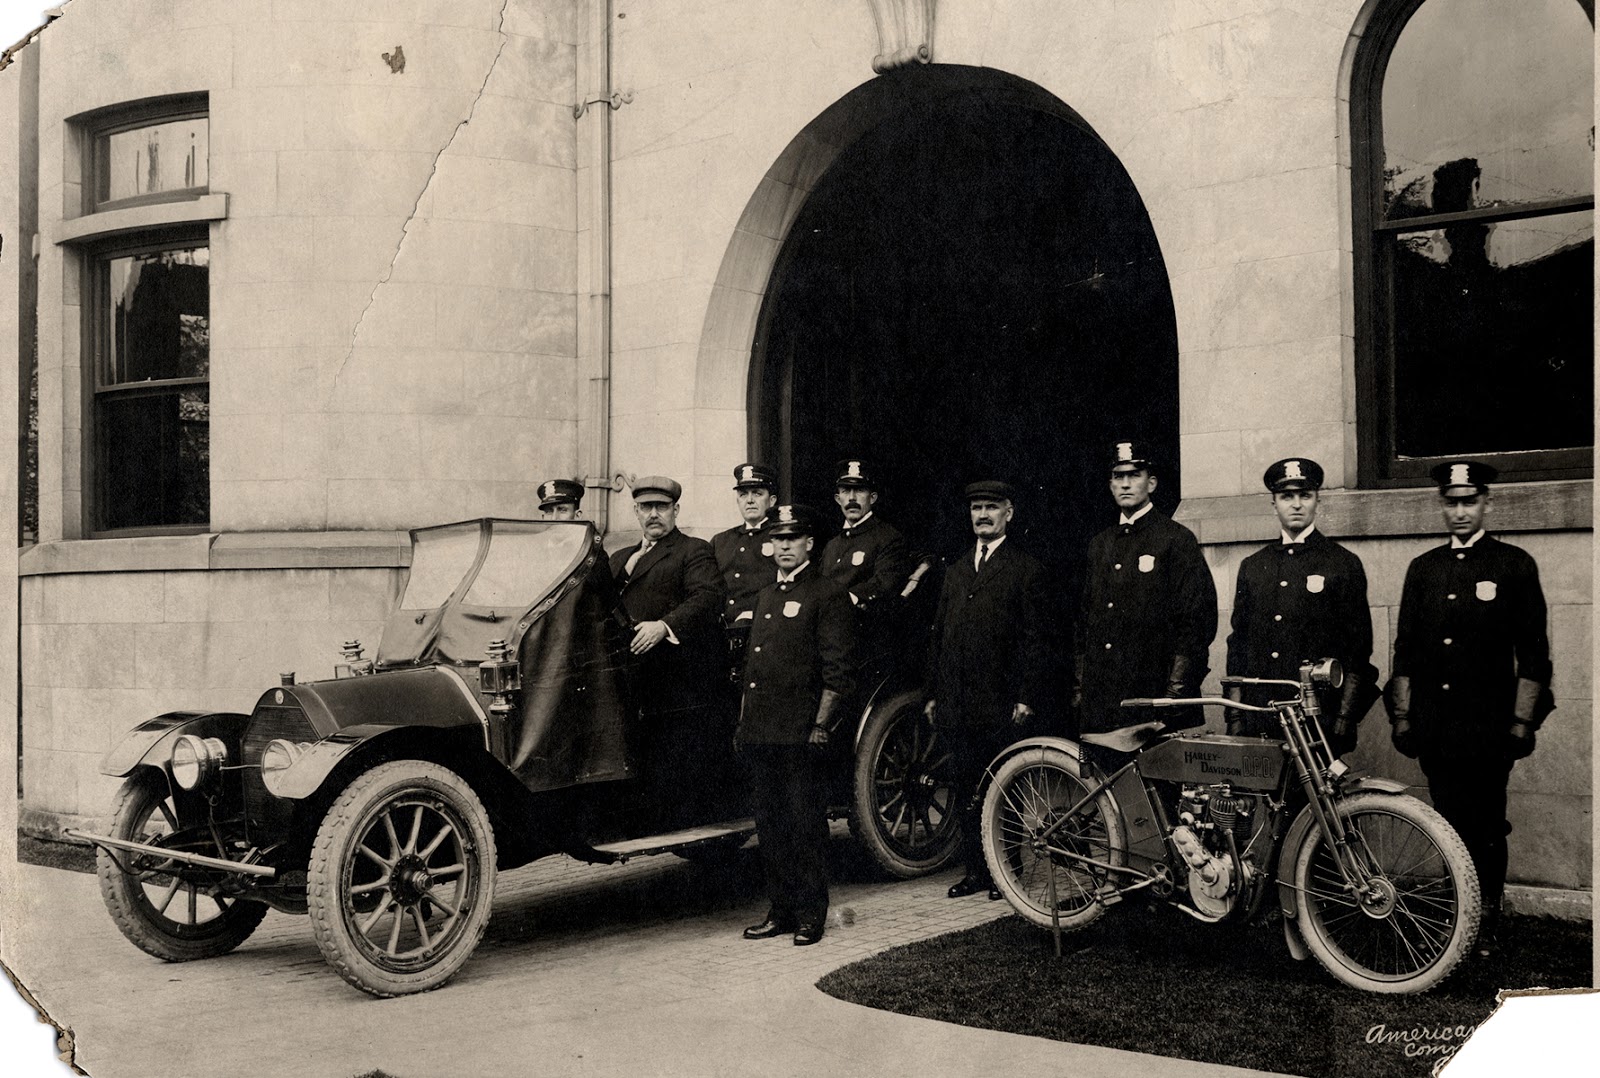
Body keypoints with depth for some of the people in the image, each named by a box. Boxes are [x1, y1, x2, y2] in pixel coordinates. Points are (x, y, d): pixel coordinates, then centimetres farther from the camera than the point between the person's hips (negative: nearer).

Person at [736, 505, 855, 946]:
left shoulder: (828, 595, -4)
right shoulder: (765, 595, 20)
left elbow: (838, 671, -9)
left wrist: (820, 725, -14)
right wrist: (743, 723, 19)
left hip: (798, 734, -7)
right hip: (758, 734, 7)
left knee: (805, 825, -1)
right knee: (769, 826, 11)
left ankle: (811, 916, 7)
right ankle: (781, 910, 20)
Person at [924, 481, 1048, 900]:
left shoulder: (1025, 570, 0)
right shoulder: (956, 570, 17)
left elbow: (1033, 639, -5)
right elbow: (938, 634, 17)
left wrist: (1026, 697, -12)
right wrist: (933, 693, 12)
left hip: (1000, 703, -5)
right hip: (957, 704, 5)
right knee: (965, 793, 9)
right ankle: (975, 870, 17)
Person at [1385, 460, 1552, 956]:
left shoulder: (1514, 565, 2)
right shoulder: (1422, 568, 13)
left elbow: (1534, 649, 0)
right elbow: (1405, 647, 15)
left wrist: (1522, 719, -5)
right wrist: (1402, 714, 10)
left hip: (1489, 725, -3)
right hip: (1435, 726, 3)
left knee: (1487, 830, -1)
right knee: (1452, 828, 7)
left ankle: (1486, 927, 10)